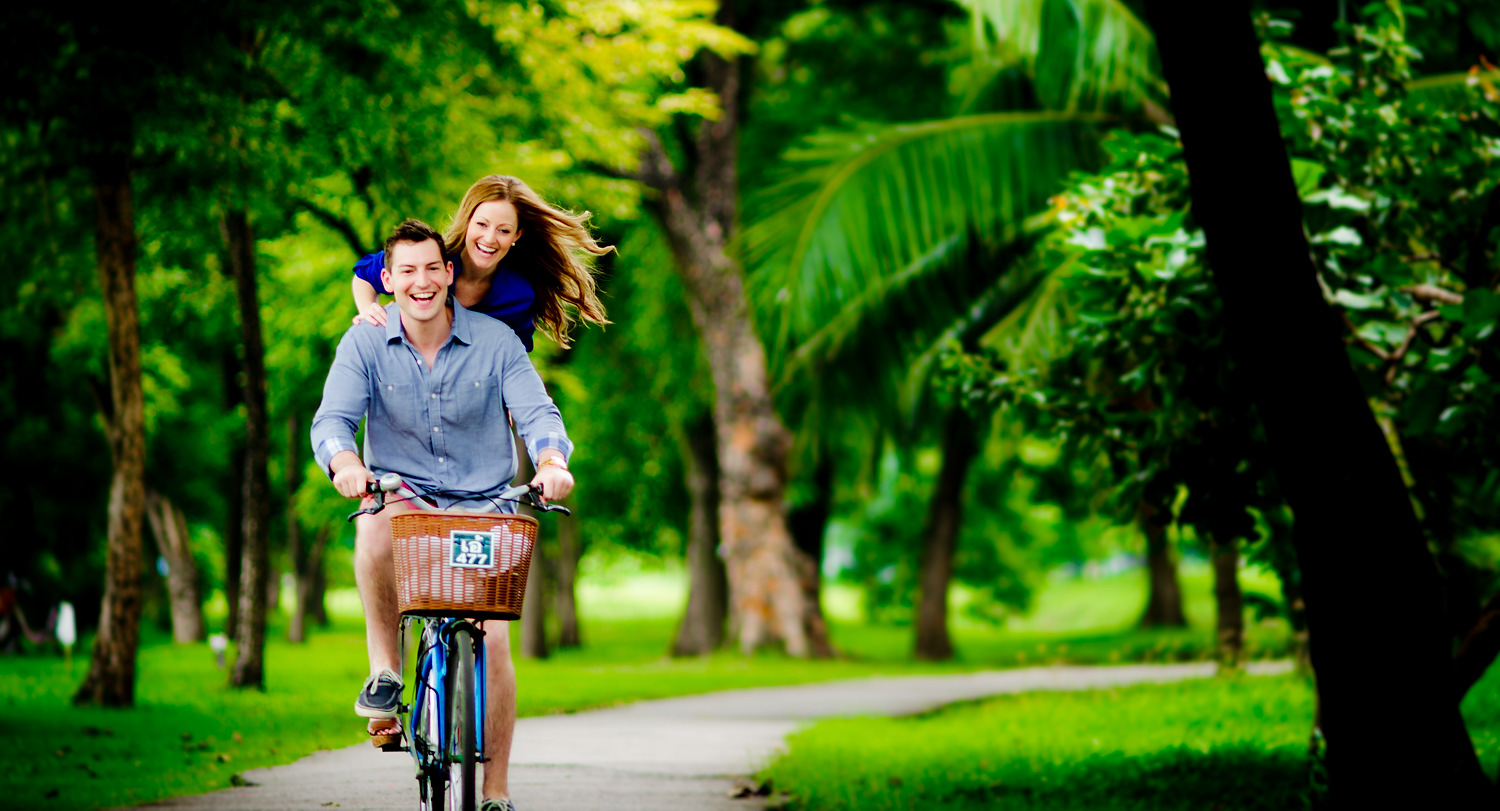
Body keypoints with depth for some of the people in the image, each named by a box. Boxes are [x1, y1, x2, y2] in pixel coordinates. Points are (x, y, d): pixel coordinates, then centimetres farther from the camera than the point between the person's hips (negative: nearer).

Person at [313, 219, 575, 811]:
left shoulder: (495, 341, -4)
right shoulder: (364, 344, -4)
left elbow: (537, 412, -12)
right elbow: (332, 418, -14)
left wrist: (551, 460, -35)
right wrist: (344, 462, -38)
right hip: (401, 493, 0)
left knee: (493, 641, -13)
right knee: (376, 530, -38)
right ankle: (384, 668, -19)